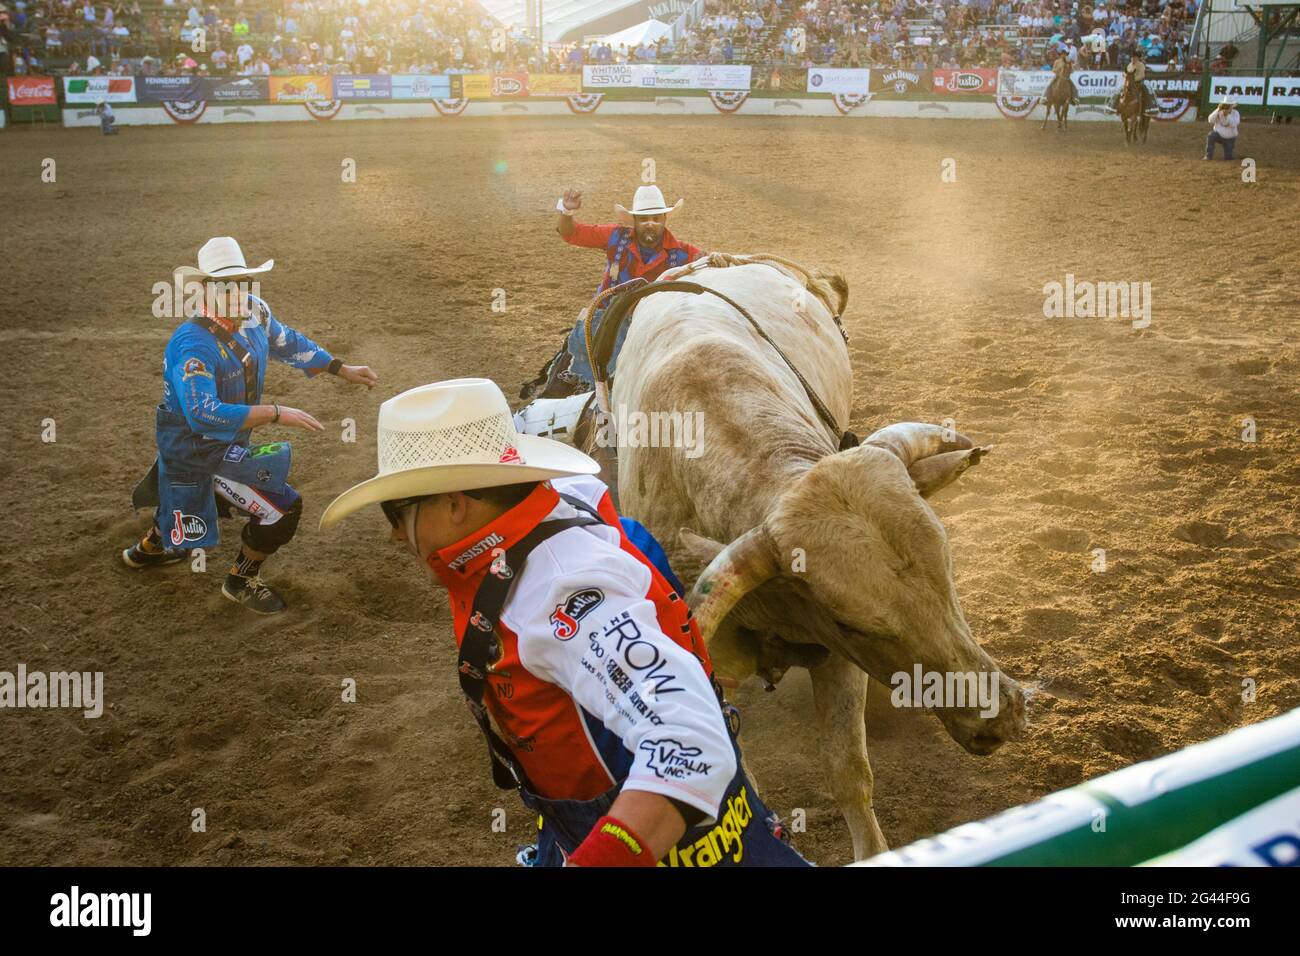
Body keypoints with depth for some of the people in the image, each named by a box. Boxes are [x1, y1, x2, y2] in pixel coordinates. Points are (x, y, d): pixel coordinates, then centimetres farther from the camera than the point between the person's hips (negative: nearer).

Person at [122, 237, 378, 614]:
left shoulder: (255, 312, -10)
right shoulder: (192, 345, -32)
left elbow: (288, 342, 12)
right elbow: (203, 414, -41)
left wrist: (342, 370, 13)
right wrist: (275, 413, -43)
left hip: (228, 441, 9)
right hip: (195, 449, -9)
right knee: (282, 507, -14)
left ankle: (150, 546, 64)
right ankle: (242, 582, 11)